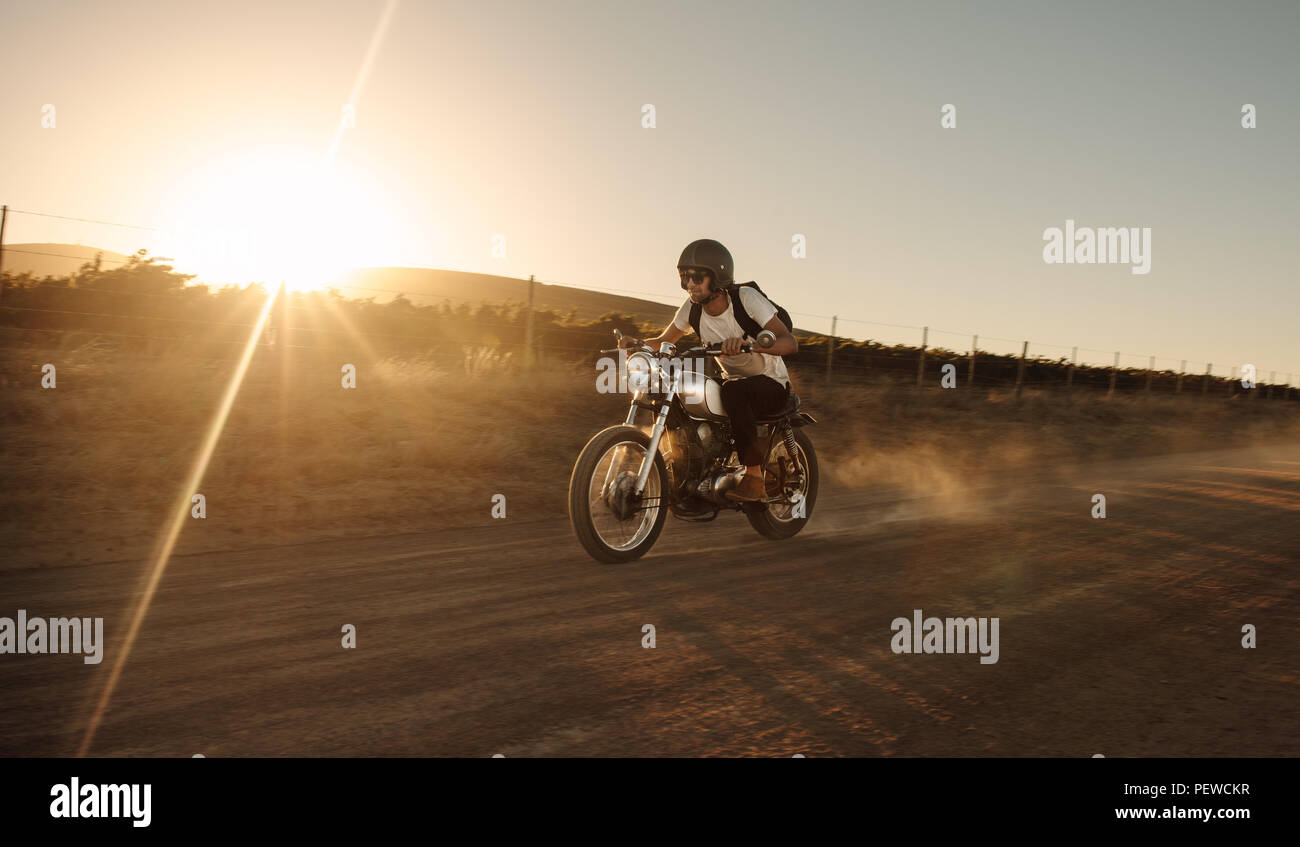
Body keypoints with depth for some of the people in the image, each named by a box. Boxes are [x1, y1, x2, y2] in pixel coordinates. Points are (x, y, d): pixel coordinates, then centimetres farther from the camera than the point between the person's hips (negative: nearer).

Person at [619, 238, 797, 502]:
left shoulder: (746, 297, -20)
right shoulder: (693, 307, -4)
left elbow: (790, 343, -29)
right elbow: (664, 341, 7)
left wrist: (748, 342, -48)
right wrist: (638, 342, -17)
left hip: (772, 385, -6)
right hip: (733, 382, 6)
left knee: (734, 391, -39)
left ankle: (755, 477, -32)